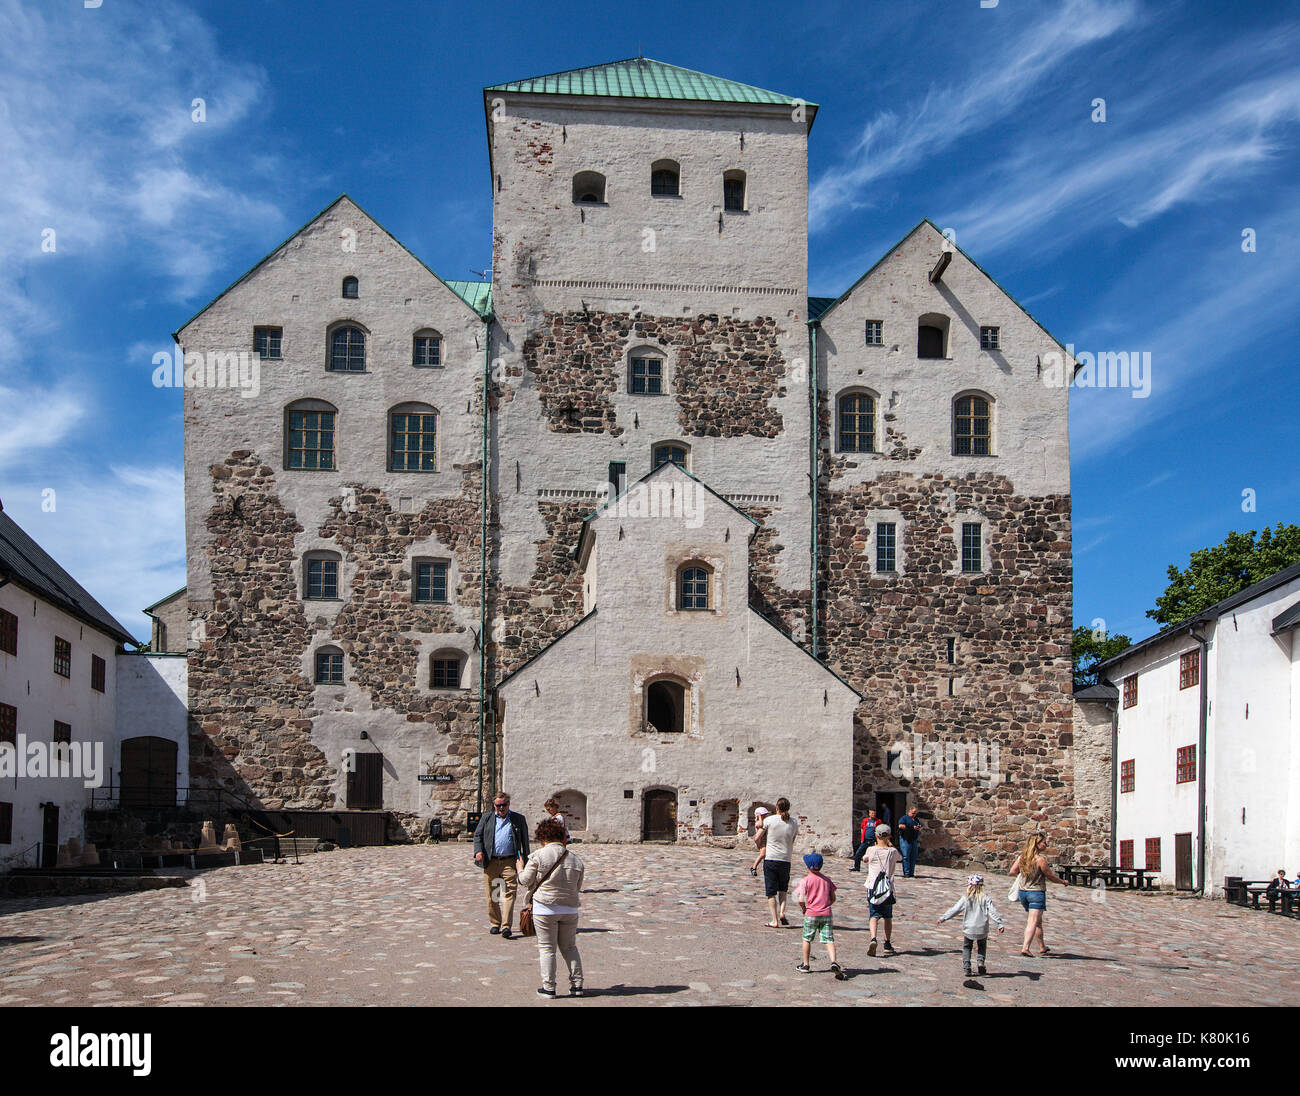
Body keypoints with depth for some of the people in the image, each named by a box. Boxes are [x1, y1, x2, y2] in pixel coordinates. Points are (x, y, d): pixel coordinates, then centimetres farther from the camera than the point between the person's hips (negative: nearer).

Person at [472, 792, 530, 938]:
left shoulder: (519, 819, 11)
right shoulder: (486, 819, 13)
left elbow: (525, 841, 12)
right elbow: (477, 835, 10)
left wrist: (525, 862, 7)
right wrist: (478, 851, -8)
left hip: (510, 862, -2)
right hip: (490, 862, 2)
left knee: (509, 893, -12)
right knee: (492, 895, 6)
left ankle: (506, 926, -16)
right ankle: (495, 923, 19)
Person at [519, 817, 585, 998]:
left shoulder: (539, 856, -10)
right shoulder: (575, 858, 5)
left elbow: (525, 881, -2)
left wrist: (520, 869, 18)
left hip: (545, 907, -4)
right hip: (570, 908, 4)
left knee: (546, 948, 5)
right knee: (569, 947, 16)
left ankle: (548, 987, 7)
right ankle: (577, 985, 14)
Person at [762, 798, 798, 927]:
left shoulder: (768, 820, -8)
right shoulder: (794, 823, 1)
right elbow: (792, 842, 8)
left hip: (770, 859, -3)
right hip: (785, 860, 3)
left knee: (771, 891, 5)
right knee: (783, 889, 22)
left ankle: (775, 920, 3)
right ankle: (782, 912, 2)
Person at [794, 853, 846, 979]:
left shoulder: (805, 880, -6)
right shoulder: (827, 879, 8)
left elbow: (800, 900, -12)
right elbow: (833, 898, 10)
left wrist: (804, 909, 6)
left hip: (811, 914, -3)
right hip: (826, 914, 3)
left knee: (807, 939, 13)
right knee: (829, 940, -1)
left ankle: (805, 965, 20)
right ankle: (833, 962, -23)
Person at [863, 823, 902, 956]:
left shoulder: (872, 851, -6)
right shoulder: (893, 851, -1)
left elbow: (865, 859, 16)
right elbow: (901, 858, 22)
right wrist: (890, 845, 27)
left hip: (873, 888, -2)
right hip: (888, 889, 2)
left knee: (874, 916, -5)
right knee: (888, 918, 17)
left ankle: (873, 939, -28)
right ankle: (887, 944, 21)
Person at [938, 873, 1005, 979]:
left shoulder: (965, 899, -5)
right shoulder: (986, 898, -5)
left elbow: (955, 910, -3)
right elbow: (993, 912, -11)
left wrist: (943, 918, 4)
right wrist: (1000, 924, -9)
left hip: (968, 929, -1)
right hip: (982, 929, 1)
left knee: (966, 948, 14)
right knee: (982, 946, 24)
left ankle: (966, 969, 3)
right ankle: (981, 961, 1)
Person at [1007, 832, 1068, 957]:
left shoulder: (1021, 857, 3)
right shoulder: (1040, 859, -16)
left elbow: (1012, 871, 12)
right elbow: (1050, 876, -7)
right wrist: (1063, 882, 10)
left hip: (1023, 892, 7)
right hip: (1037, 892, -7)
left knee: (1038, 921, 20)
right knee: (1033, 921, -8)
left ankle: (1043, 947, 30)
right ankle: (1025, 947, -20)